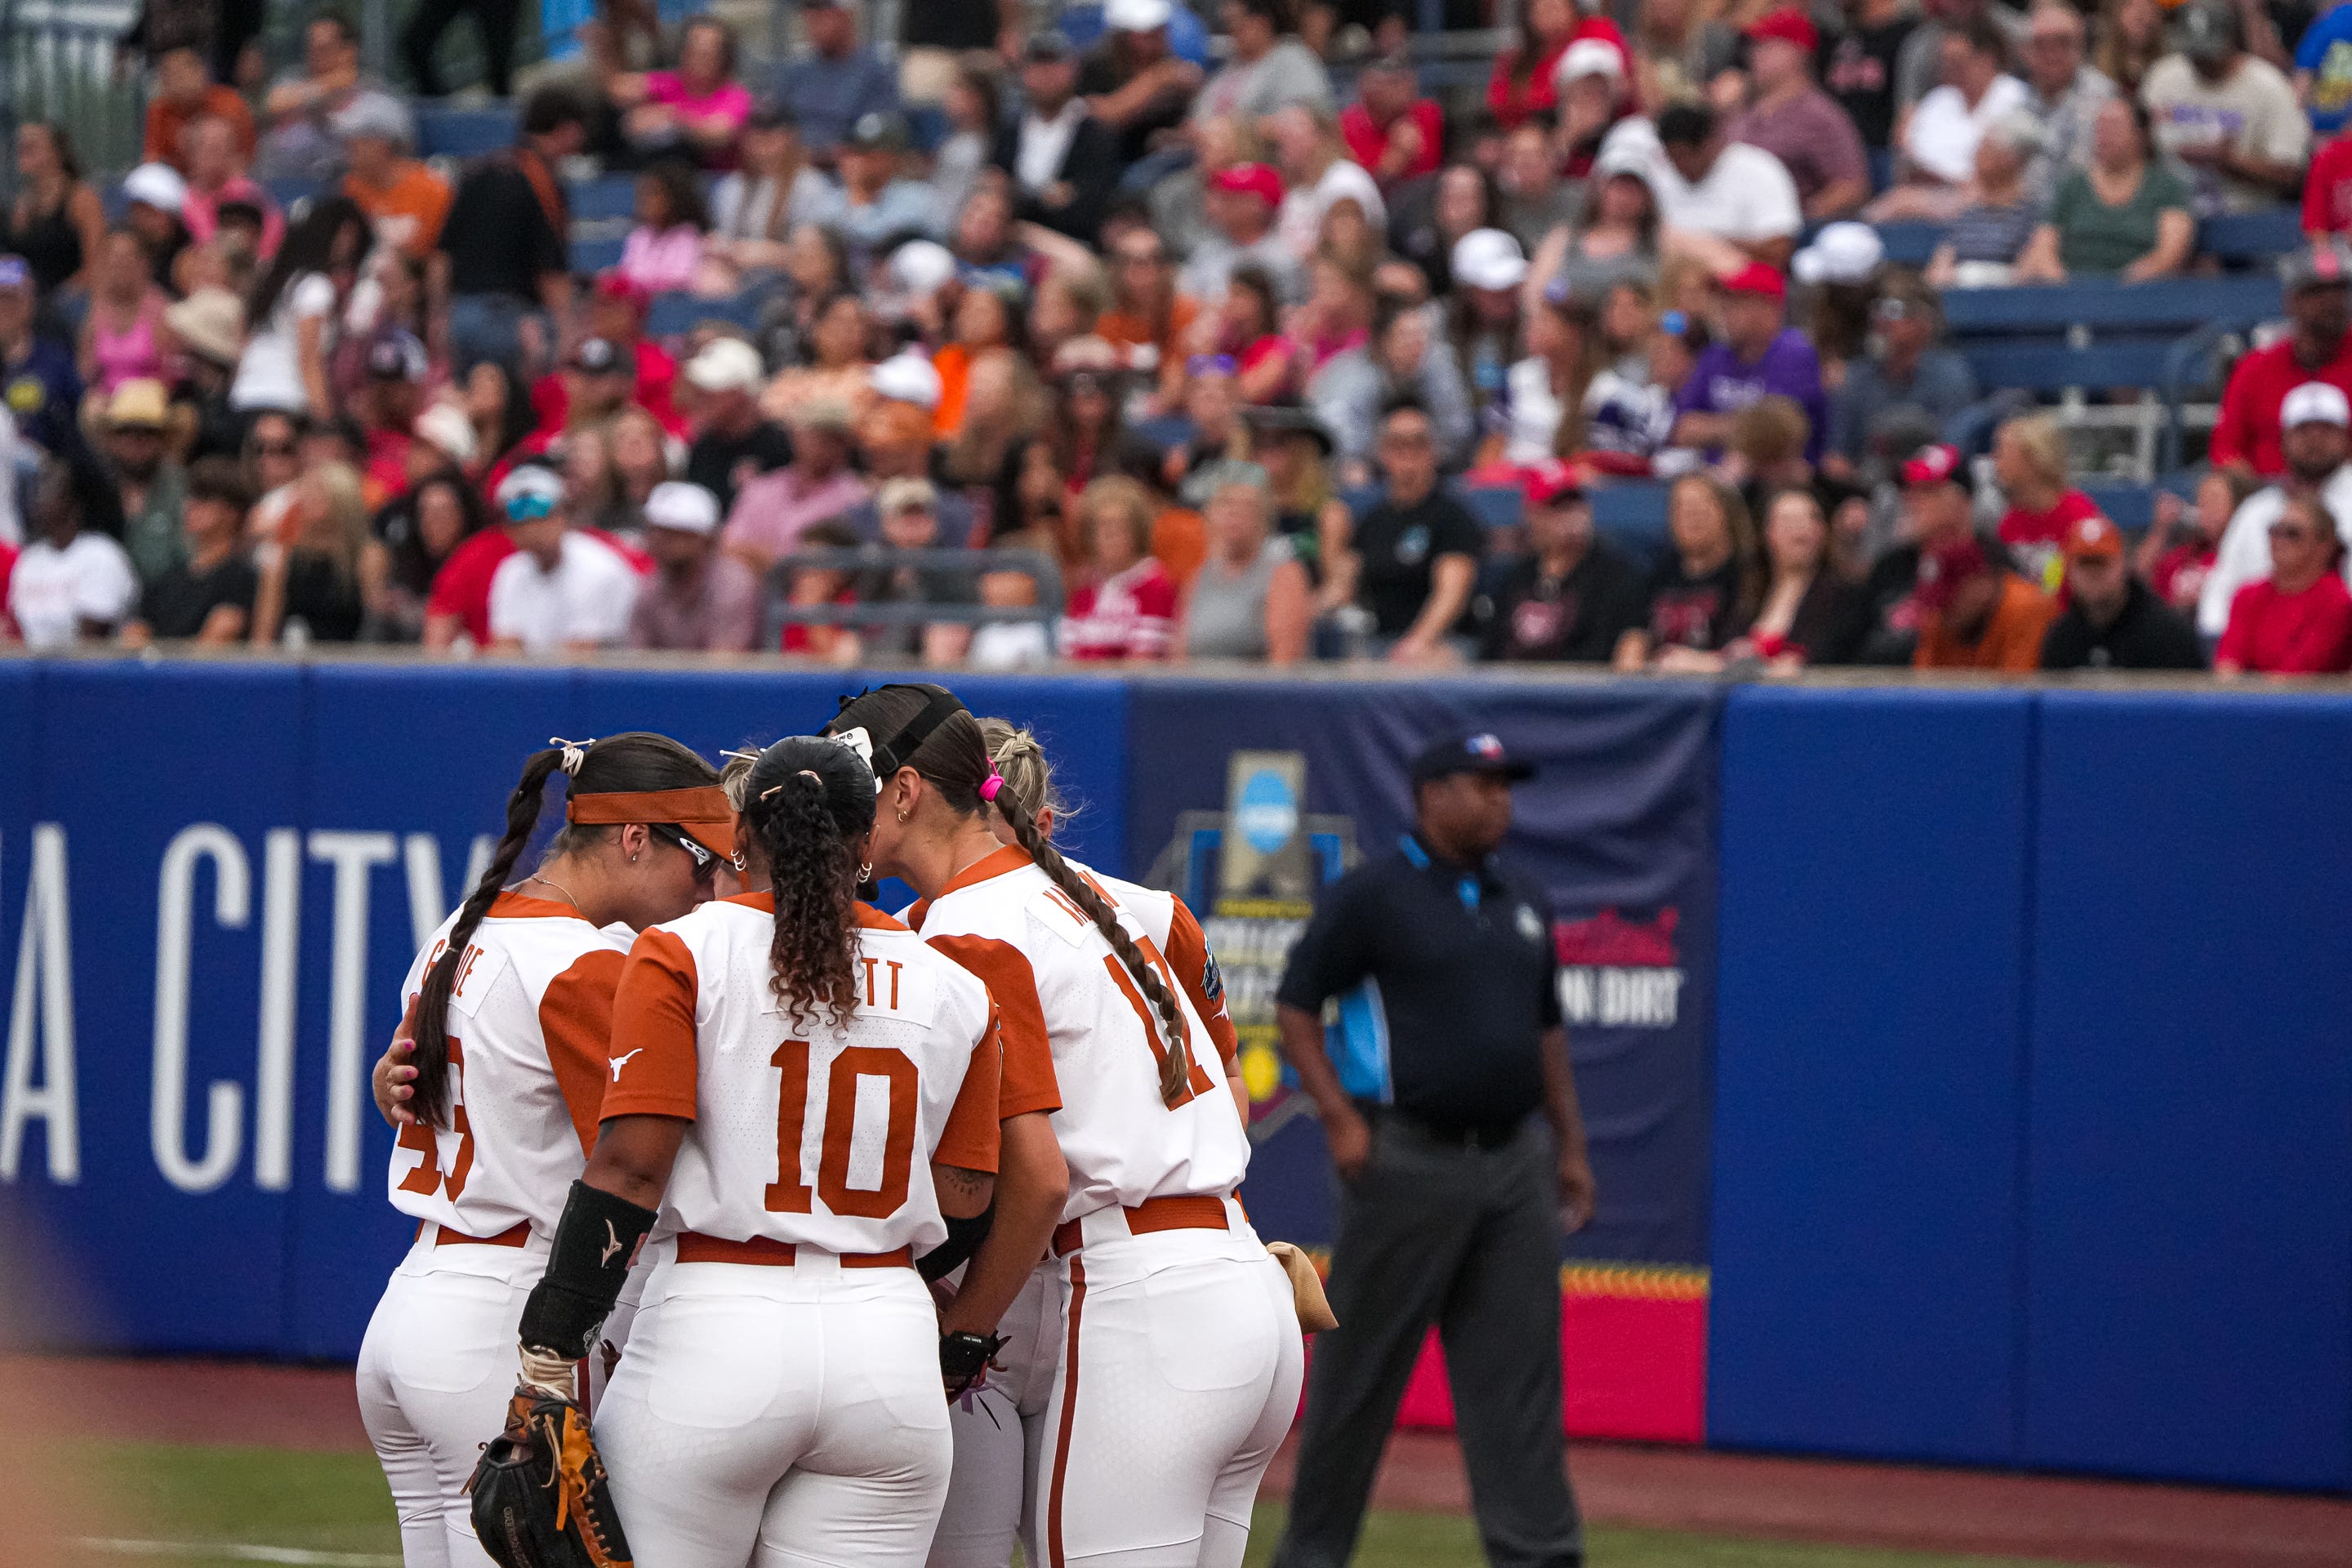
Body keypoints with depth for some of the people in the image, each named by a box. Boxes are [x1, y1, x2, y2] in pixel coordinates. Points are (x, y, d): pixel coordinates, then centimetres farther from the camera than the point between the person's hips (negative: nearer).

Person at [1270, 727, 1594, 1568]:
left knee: (1518, 1372, 1)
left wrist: (1570, 1146, 16)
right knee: (1360, 1367, 1)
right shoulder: (1369, 895, -5)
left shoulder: (1521, 902, 15)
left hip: (1514, 1162, 6)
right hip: (1408, 1162, -6)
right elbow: (1295, 1008, -5)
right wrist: (1342, 1119, -14)